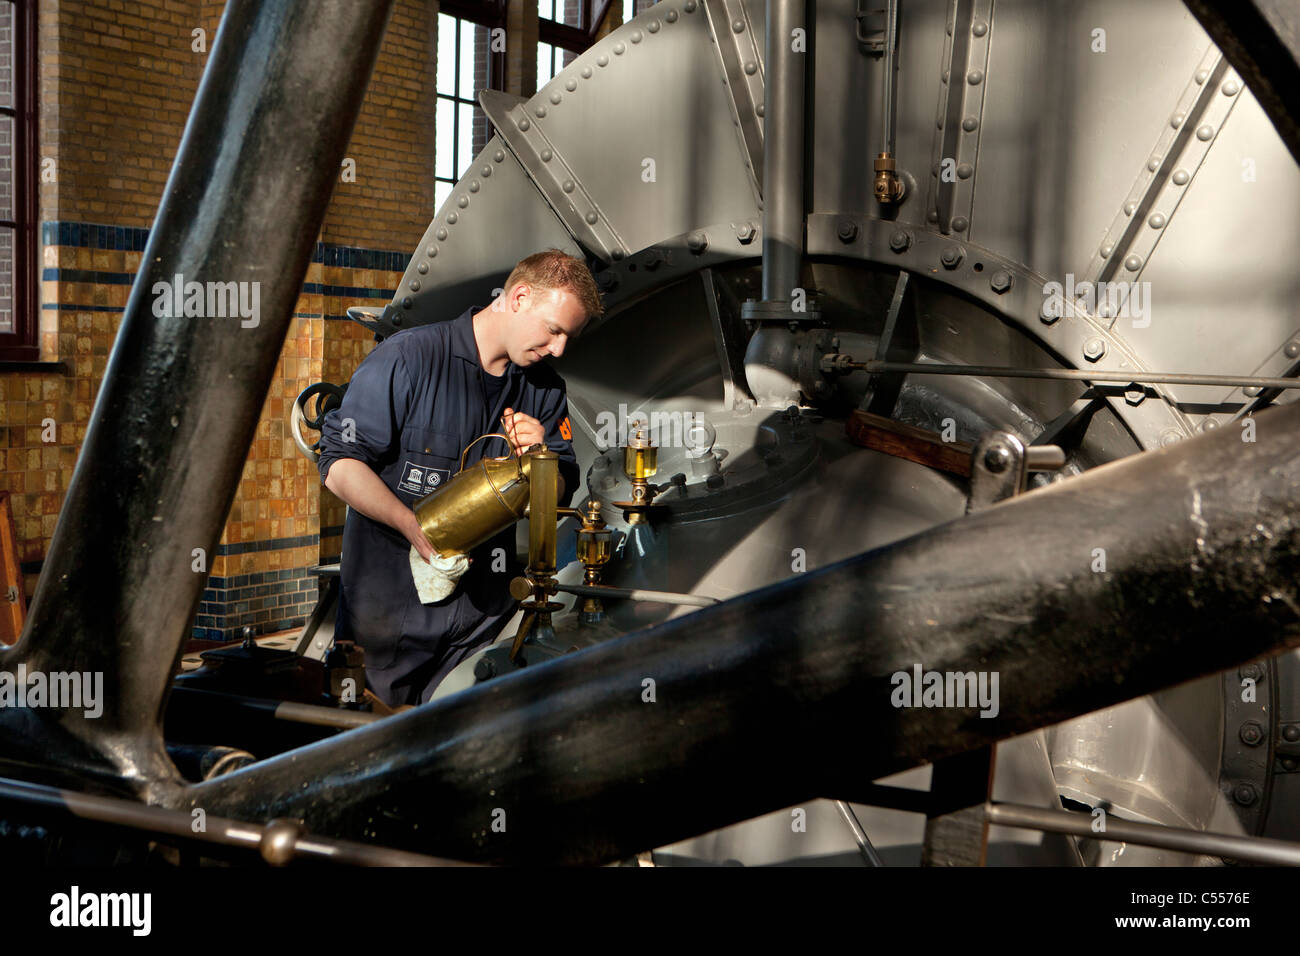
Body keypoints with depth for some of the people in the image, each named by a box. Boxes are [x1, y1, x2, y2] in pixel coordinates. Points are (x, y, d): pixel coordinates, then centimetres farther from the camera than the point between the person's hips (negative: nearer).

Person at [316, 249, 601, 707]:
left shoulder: (545, 389, 7)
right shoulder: (406, 358, -11)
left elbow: (561, 495, 11)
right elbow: (340, 463, -13)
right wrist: (413, 526, -25)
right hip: (390, 605, -4)